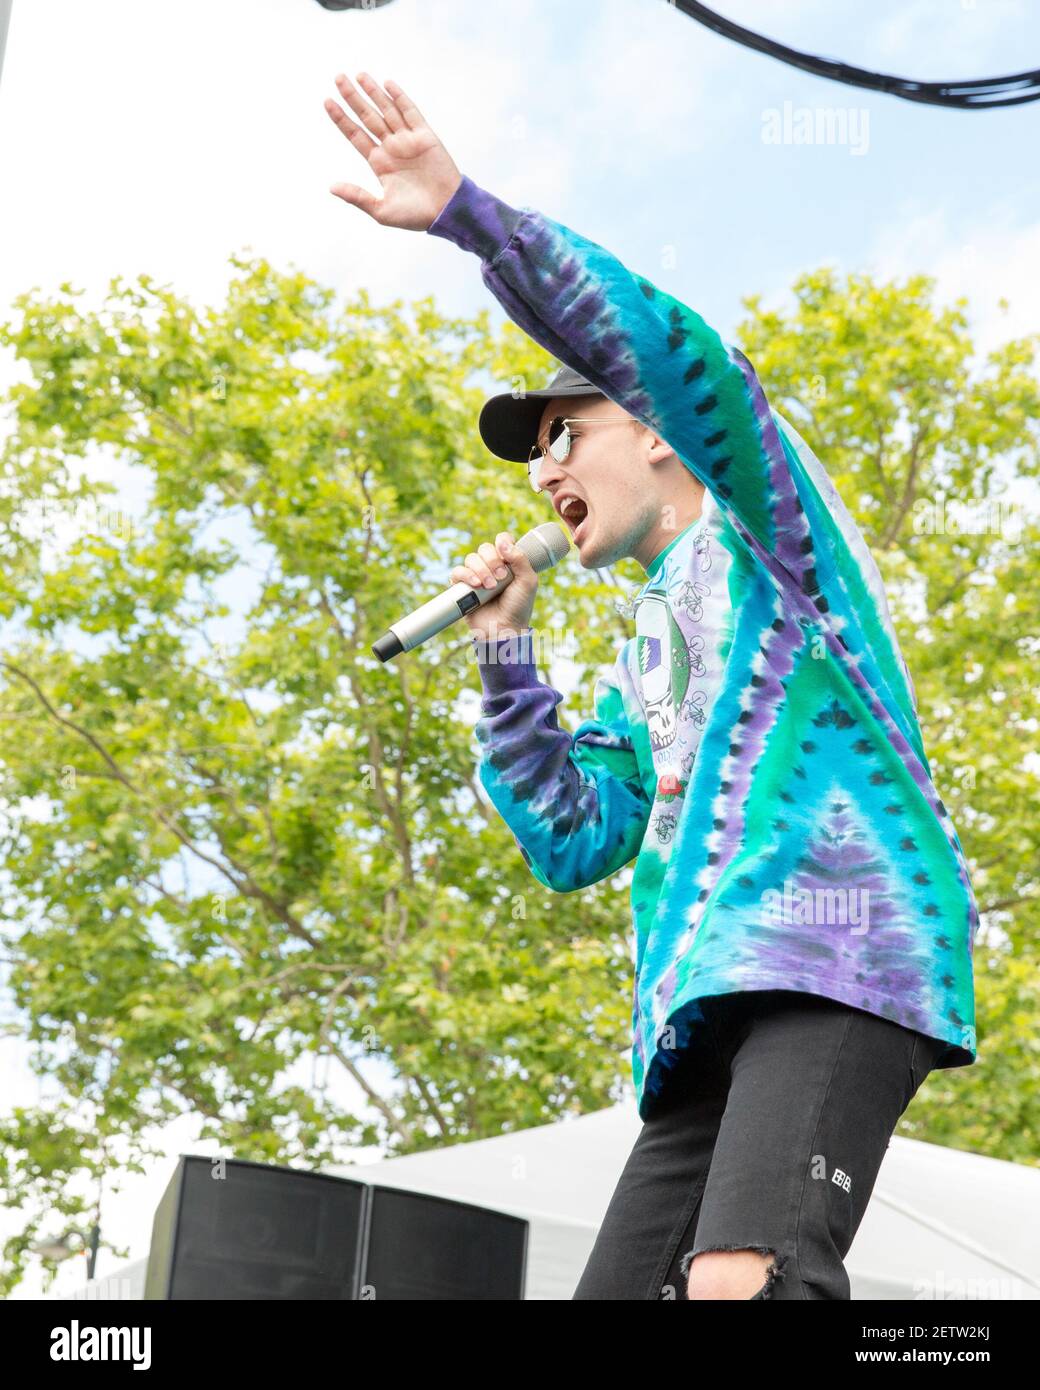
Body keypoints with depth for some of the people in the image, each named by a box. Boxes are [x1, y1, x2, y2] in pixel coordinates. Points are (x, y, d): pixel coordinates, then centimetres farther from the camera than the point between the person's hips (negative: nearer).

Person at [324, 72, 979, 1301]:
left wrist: (469, 213, -12)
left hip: (840, 948, -8)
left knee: (746, 1278, -30)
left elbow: (688, 364, -6)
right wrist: (505, 653, 17)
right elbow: (571, 840, 22)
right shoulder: (643, 664, 33)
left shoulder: (764, 524, 14)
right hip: (710, 998, 8)